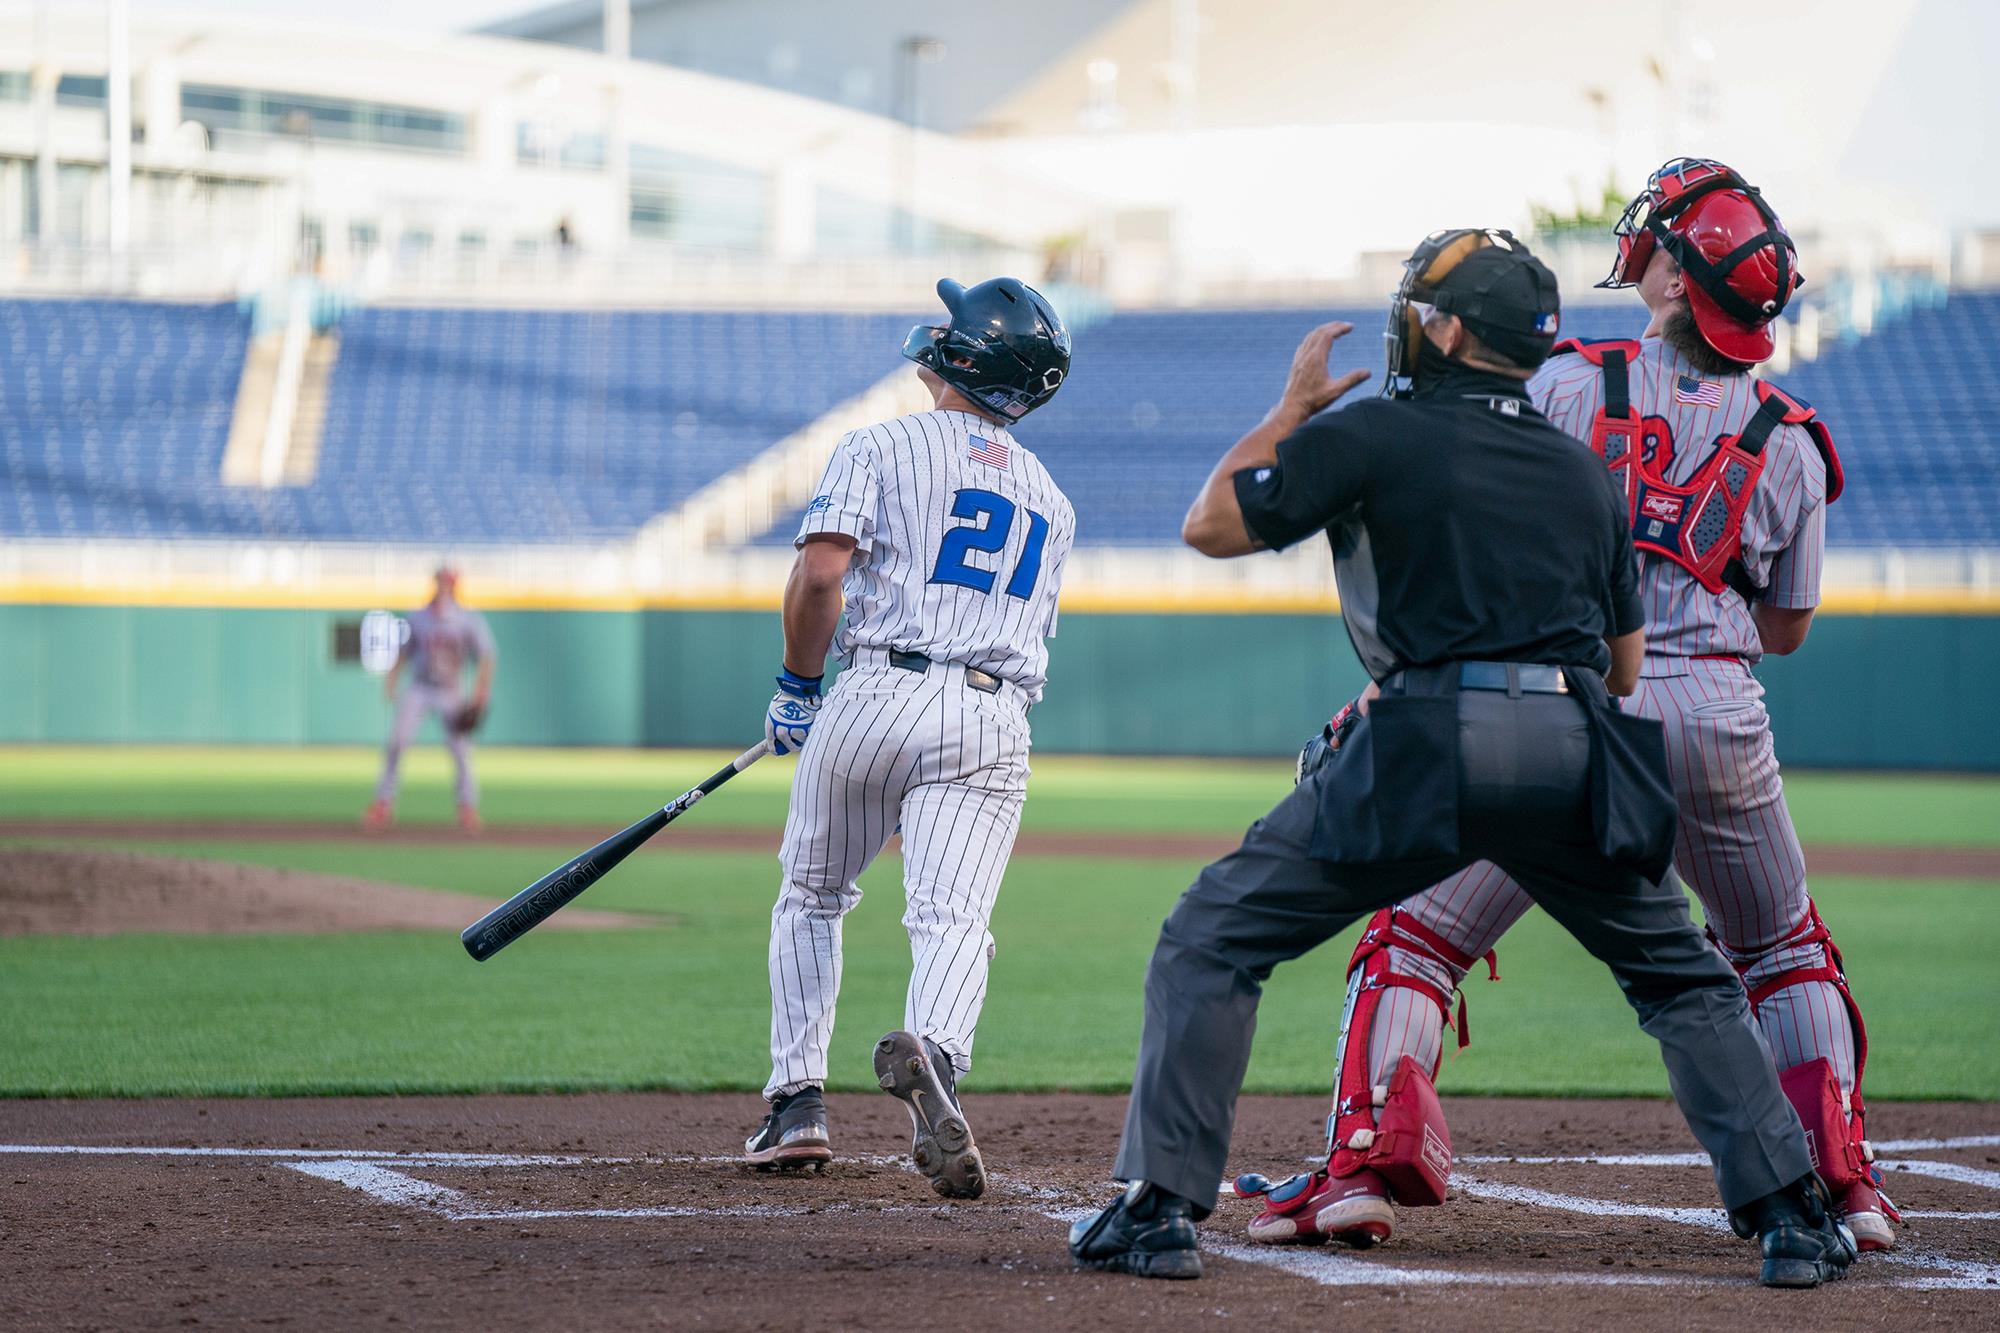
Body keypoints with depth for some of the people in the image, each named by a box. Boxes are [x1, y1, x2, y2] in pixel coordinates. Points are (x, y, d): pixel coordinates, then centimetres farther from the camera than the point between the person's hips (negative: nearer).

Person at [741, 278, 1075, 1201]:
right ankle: (931, 1052, -44)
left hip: (875, 697, -2)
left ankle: (798, 1103, 14)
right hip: (992, 724, 2)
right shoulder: (1049, 499, 23)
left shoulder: (881, 449, 5)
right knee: (953, 917, -13)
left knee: (812, 898, 19)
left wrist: (797, 686, 4)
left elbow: (821, 574, -9)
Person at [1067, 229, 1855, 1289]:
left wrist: (1293, 407, 21)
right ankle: (1788, 1216, 11)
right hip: (1576, 753, 4)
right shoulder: (1586, 472, 20)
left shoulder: (1375, 435, 4)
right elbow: (1624, 668, 24)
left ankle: (1159, 1209, -2)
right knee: (1682, 977, 21)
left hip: (1426, 758, -4)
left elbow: (1210, 525, 10)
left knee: (1211, 940, 6)